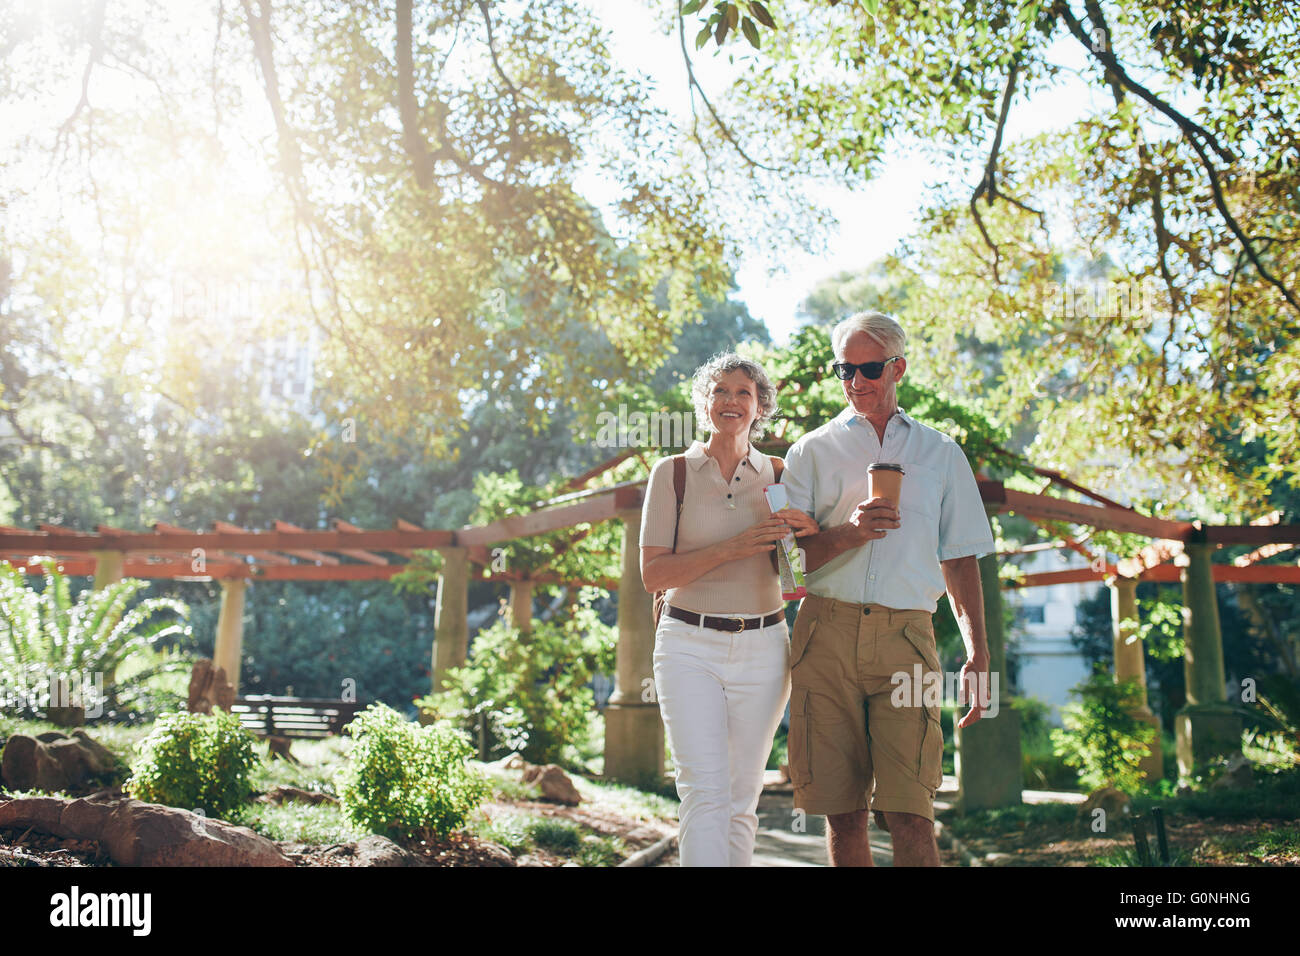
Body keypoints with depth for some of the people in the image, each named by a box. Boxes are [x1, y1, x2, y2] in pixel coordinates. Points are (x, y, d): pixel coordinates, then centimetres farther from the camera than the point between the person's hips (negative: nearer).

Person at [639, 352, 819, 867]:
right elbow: (653, 574, -5)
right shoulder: (672, 472, 2)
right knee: (704, 792, -13)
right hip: (689, 646, -2)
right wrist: (730, 549, -17)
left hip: (761, 648, 2)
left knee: (741, 799, 5)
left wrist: (809, 532, -11)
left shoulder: (777, 475, 8)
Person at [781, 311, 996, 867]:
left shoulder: (941, 454, 18)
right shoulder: (813, 451, 14)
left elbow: (959, 560, 17)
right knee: (843, 816, 1)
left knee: (910, 818, -11)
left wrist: (977, 654, 7)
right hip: (827, 636, 0)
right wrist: (849, 533, -11)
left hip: (906, 638, 0)